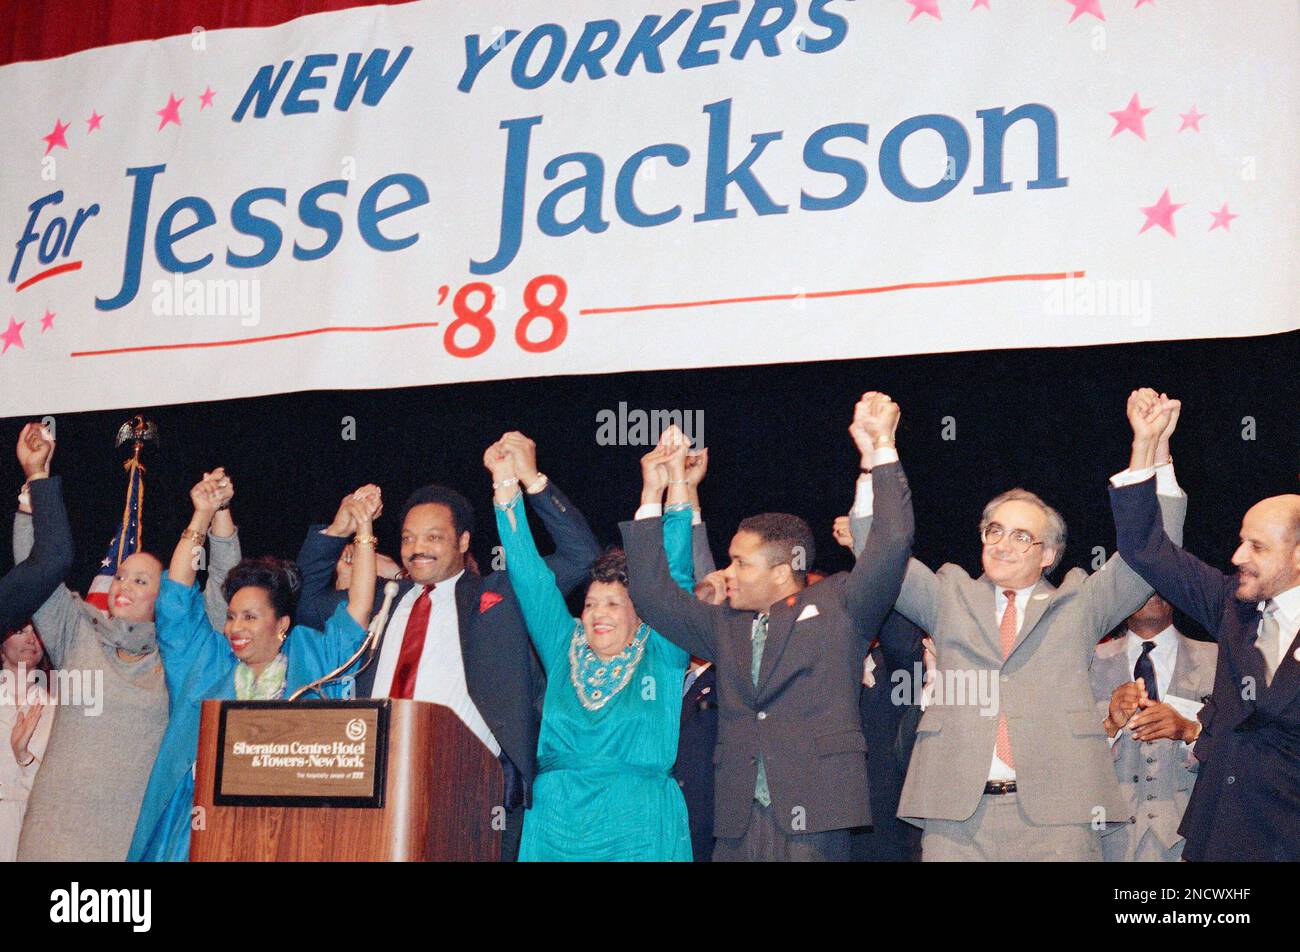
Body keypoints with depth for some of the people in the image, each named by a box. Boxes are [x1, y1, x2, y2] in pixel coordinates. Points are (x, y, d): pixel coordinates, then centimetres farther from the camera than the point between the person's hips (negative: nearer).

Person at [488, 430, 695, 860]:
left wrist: (673, 485, -10)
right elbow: (530, 575, 6)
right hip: (555, 826, 2)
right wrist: (507, 483, 1)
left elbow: (675, 575, -3)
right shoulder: (565, 651, 9)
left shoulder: (661, 655, 4)